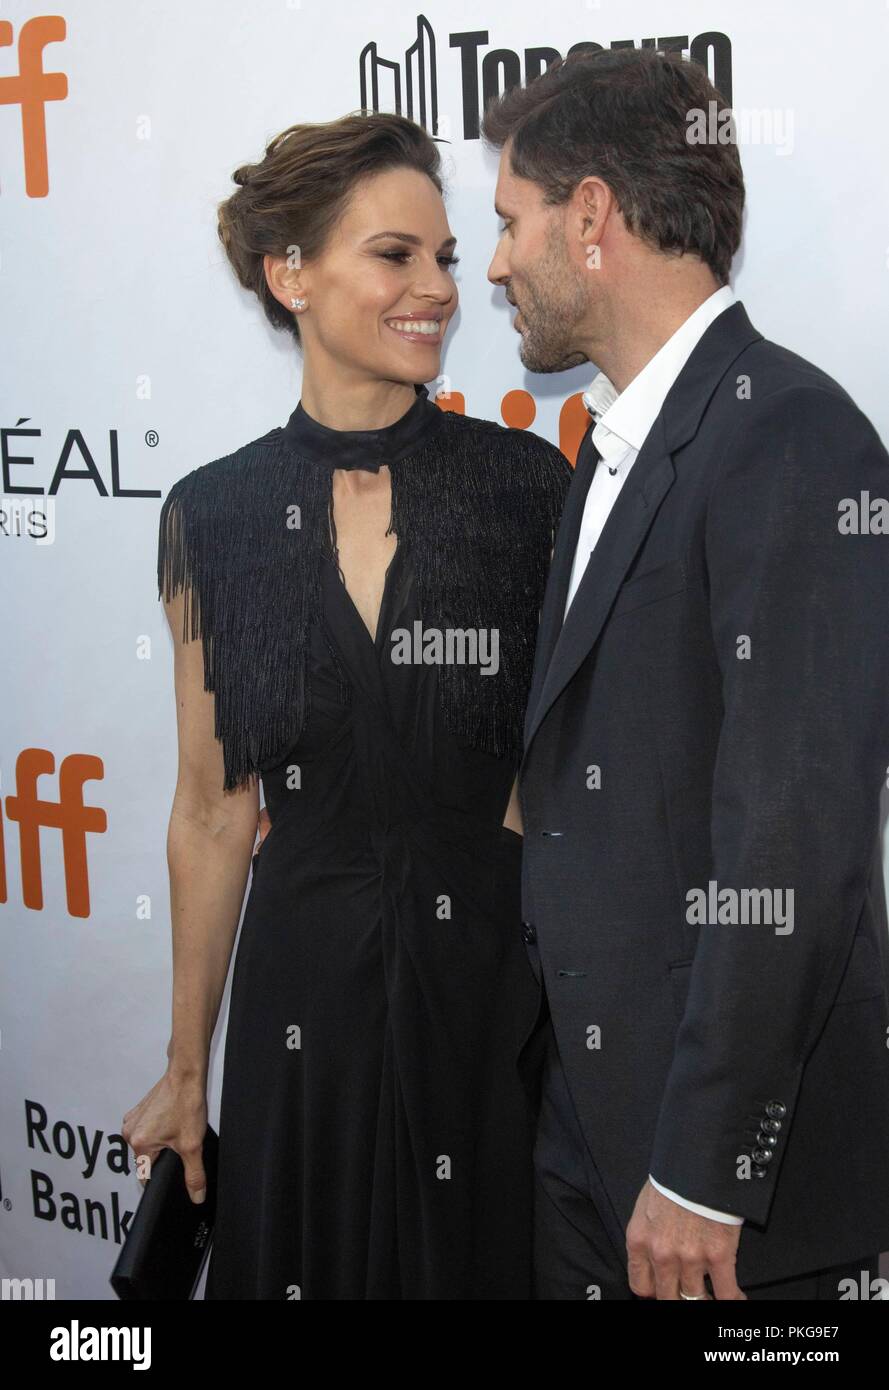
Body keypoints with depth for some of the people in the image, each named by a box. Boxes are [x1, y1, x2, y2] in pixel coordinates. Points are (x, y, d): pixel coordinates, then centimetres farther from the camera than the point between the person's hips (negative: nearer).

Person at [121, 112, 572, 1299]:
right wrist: (187, 1068, 8)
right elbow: (213, 812, 3)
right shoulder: (212, 518, -3)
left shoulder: (530, 486, -6)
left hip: (498, 976, -1)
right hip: (306, 988, 1)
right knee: (315, 1263, 15)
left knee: (488, 1263, 14)